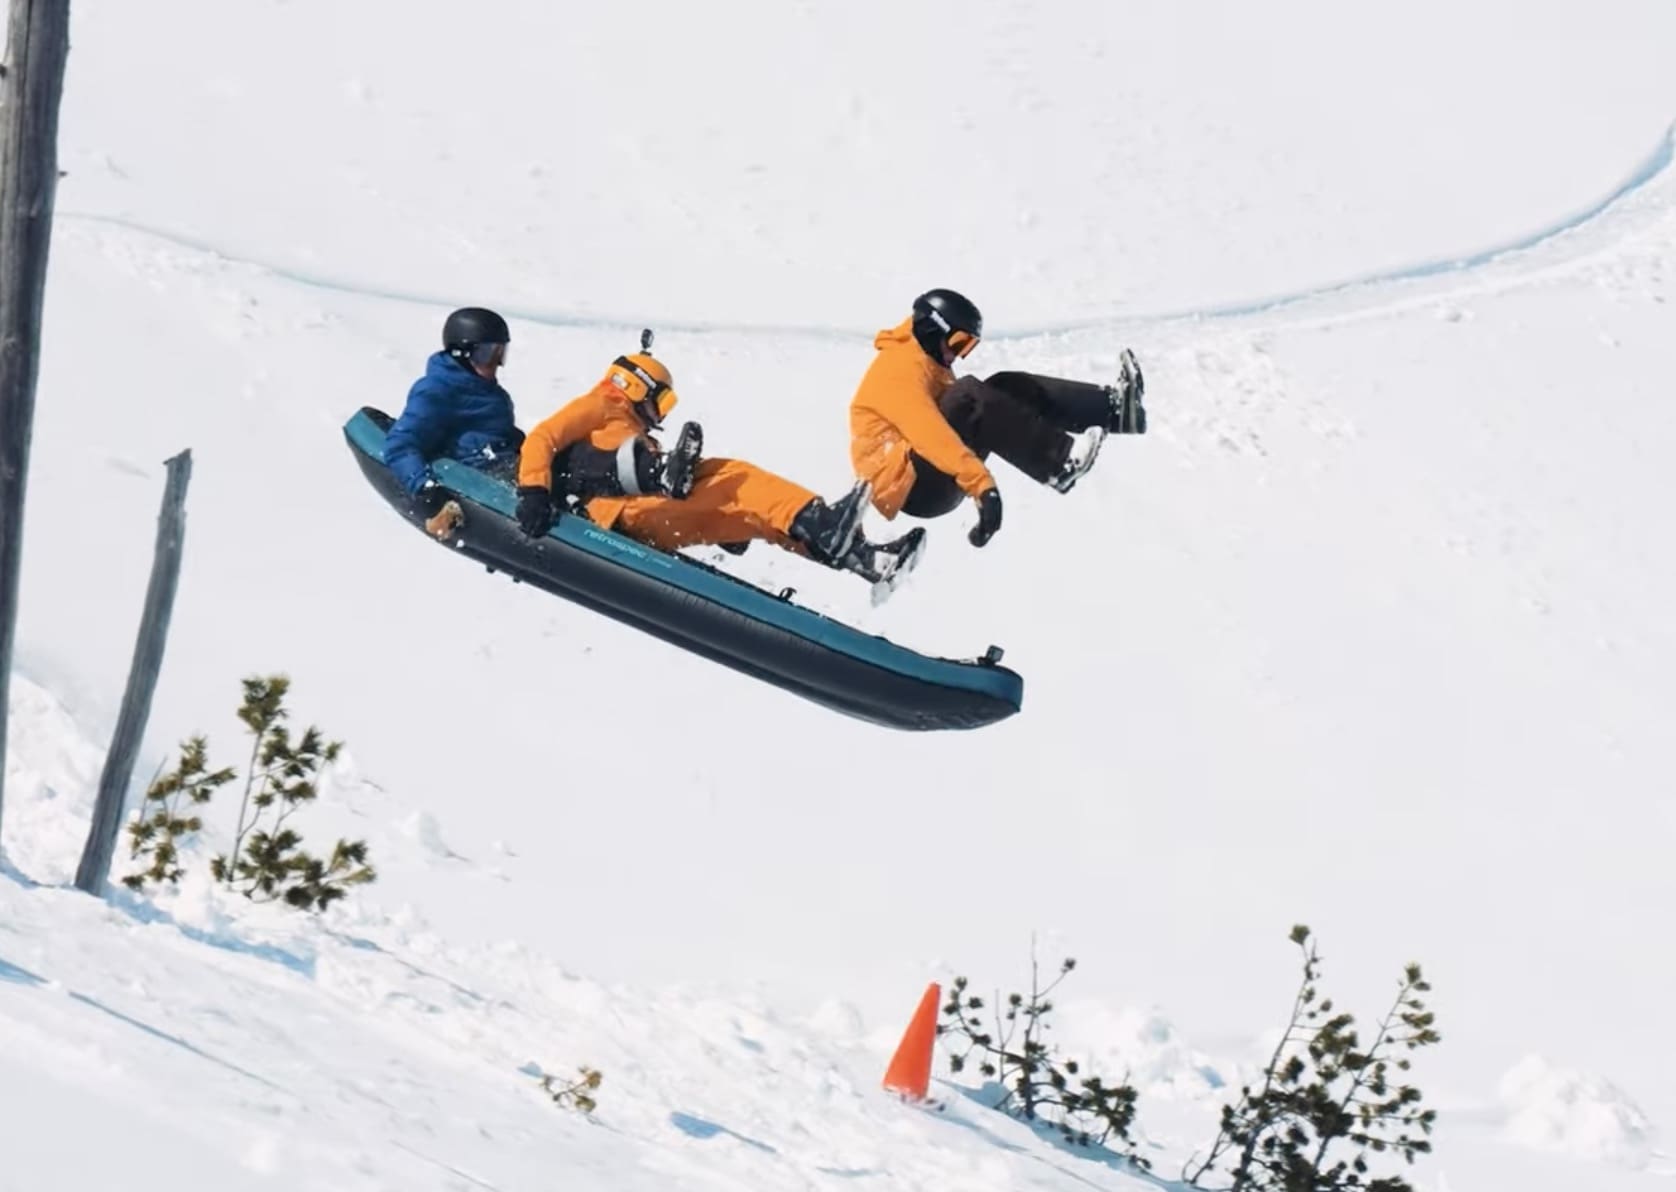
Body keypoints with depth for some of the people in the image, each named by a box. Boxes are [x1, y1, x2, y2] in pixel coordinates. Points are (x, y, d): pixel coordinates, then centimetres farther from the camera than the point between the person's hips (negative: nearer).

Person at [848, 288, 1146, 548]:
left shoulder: (927, 363, 19)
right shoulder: (899, 369, -14)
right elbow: (932, 435, -28)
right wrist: (982, 484, -38)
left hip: (938, 484, 10)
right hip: (904, 488, -10)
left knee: (1007, 388, -1)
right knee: (968, 397, -28)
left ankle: (1113, 407, -13)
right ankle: (1060, 462, -32)